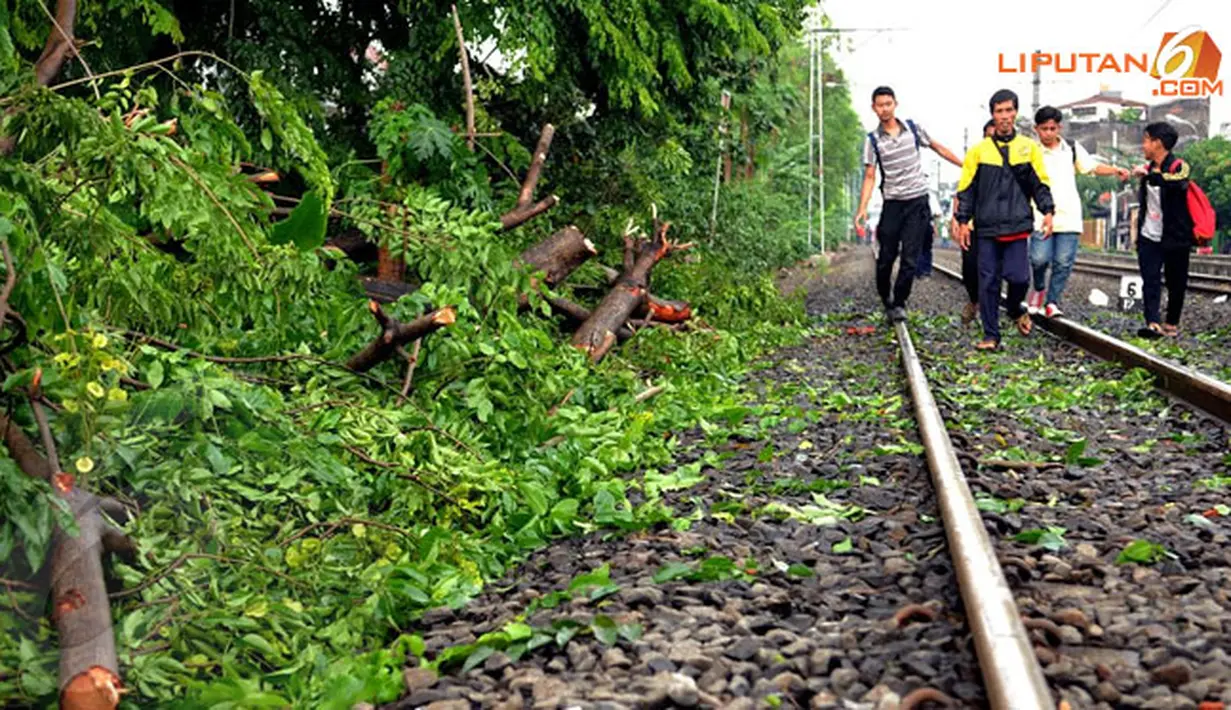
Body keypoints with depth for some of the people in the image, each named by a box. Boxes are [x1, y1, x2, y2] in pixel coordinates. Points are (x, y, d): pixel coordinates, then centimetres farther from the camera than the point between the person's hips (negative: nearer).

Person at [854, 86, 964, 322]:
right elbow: (869, 177, -2)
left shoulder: (913, 128, 3)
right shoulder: (873, 140, -1)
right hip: (893, 203, 0)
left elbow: (937, 147, 17)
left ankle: (899, 303, 2)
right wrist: (862, 208, -15)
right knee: (886, 257, 0)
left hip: (918, 201, 1)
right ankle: (885, 298, 21)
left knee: (910, 257, -6)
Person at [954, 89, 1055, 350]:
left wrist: (1048, 211, -2)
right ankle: (991, 336, 9)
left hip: (1017, 225, 0)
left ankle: (1016, 309, 23)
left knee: (1019, 277, -10)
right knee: (988, 282, 0)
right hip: (987, 227, 0)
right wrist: (963, 221, 2)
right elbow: (966, 189, 8)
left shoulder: (1029, 147, 8)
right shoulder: (979, 150, 6)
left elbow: (1040, 184, 11)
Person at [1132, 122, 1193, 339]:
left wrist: (1148, 175, -38)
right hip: (1149, 237, 5)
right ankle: (1153, 324, -18)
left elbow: (1177, 181, -32)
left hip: (1174, 238, -4)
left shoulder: (1179, 166, -8)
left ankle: (1172, 324, 17)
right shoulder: (1149, 168, 10)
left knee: (1176, 283, 5)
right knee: (1150, 280, -10)